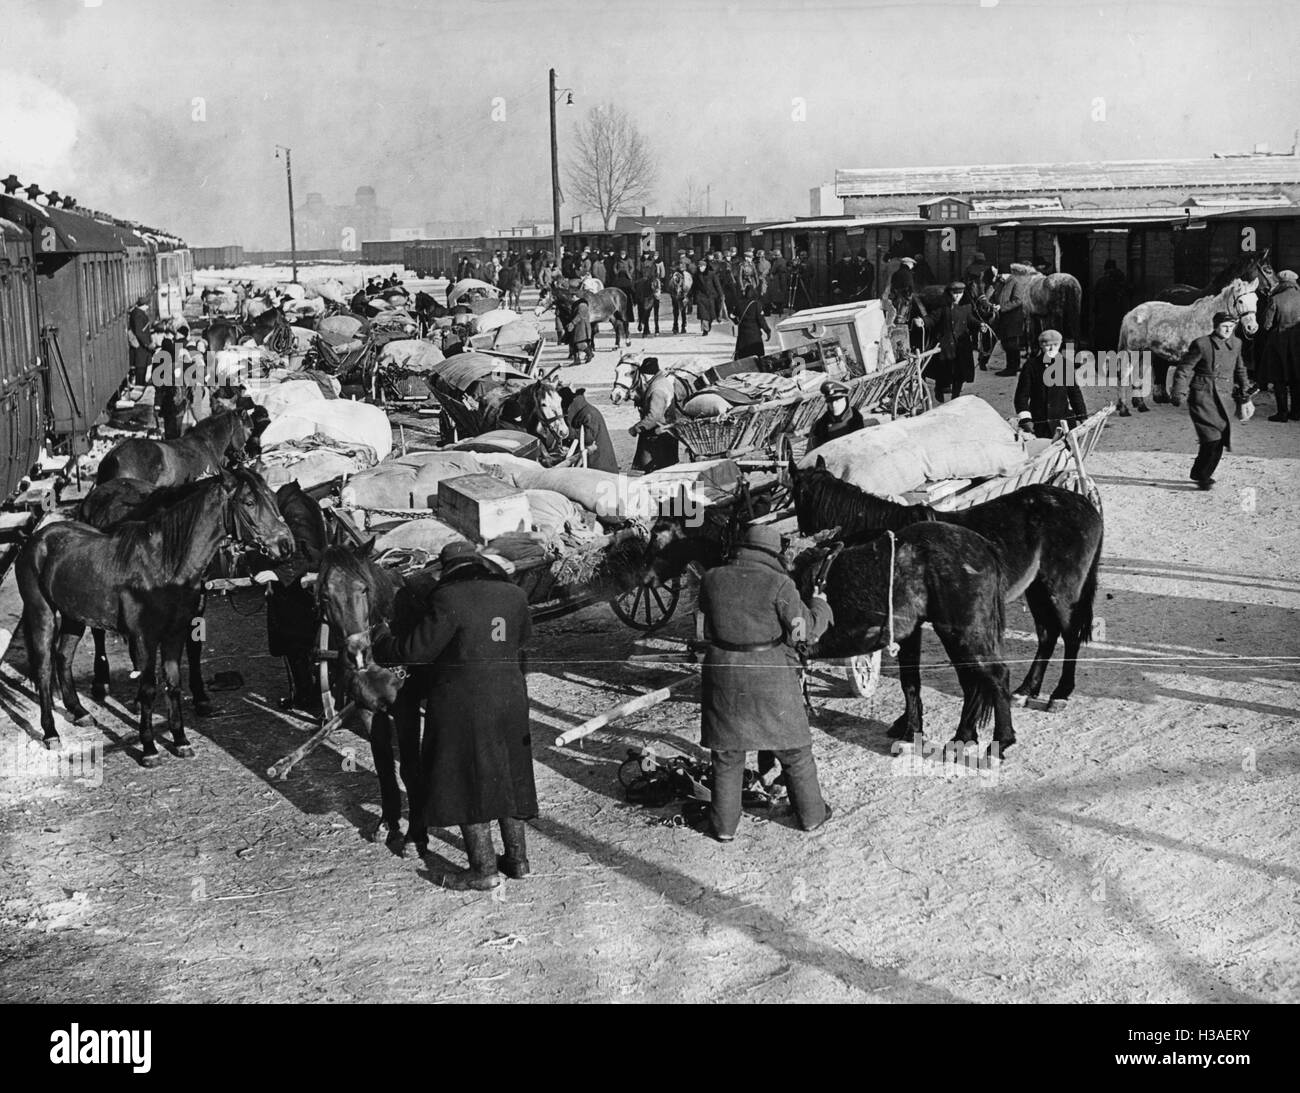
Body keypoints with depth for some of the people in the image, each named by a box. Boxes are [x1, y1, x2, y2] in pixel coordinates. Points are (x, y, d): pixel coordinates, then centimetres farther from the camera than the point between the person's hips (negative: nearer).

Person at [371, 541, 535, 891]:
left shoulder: (449, 598, -16)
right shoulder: (514, 595, 4)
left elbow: (418, 648, -14)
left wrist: (382, 641, 2)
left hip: (461, 703, -6)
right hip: (510, 698, 7)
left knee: (466, 781, 4)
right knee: (508, 776, 18)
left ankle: (484, 869, 8)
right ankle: (517, 858, 25)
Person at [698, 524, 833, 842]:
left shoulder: (712, 580, -1)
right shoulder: (779, 585, -12)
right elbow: (807, 629, -9)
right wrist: (820, 605, 10)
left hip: (723, 675, 3)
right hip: (770, 678, -3)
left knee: (727, 754, 15)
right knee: (794, 751, 15)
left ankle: (724, 825, 19)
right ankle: (811, 814, 28)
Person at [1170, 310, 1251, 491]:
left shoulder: (1235, 344, 8)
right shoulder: (1201, 345, -10)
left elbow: (1240, 370, 24)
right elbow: (1184, 369, -7)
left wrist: (1244, 391, 25)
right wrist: (1179, 393, -14)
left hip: (1223, 397, 6)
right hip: (1202, 396, -6)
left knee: (1220, 439, 4)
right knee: (1211, 438, -14)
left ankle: (1200, 473, 21)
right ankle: (1202, 477, -1)